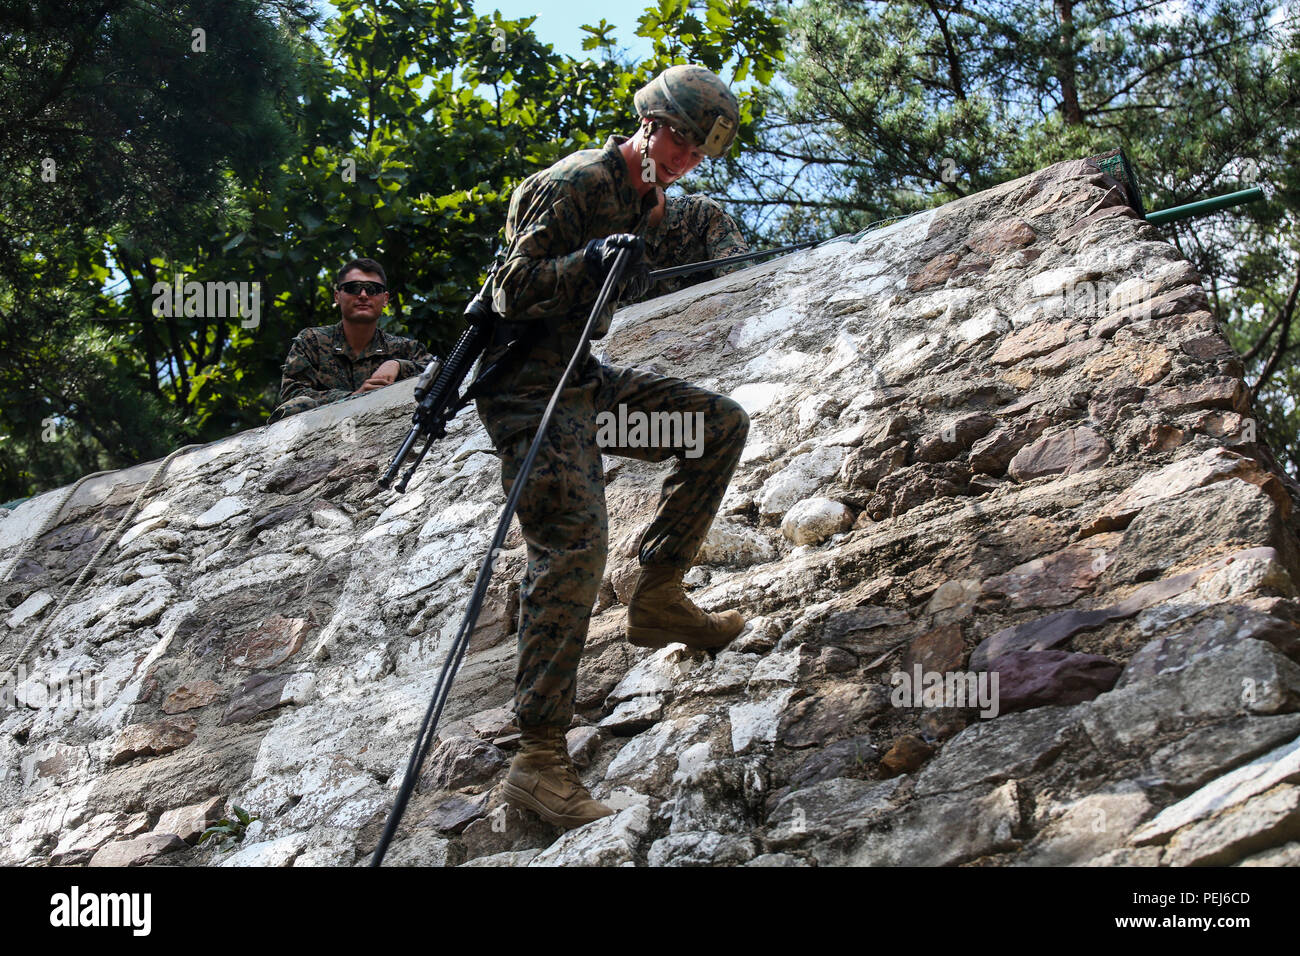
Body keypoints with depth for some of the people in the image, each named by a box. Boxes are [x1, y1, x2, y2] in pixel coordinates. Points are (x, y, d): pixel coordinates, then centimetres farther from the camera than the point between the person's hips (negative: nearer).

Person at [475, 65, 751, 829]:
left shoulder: (645, 201, 15)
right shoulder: (574, 185, -14)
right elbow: (514, 292, -21)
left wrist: (627, 276, 9)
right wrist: (591, 261, -33)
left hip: (584, 378, 9)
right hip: (529, 385, -9)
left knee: (722, 423, 4)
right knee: (574, 544, -20)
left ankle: (659, 596, 6)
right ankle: (540, 758, -20)